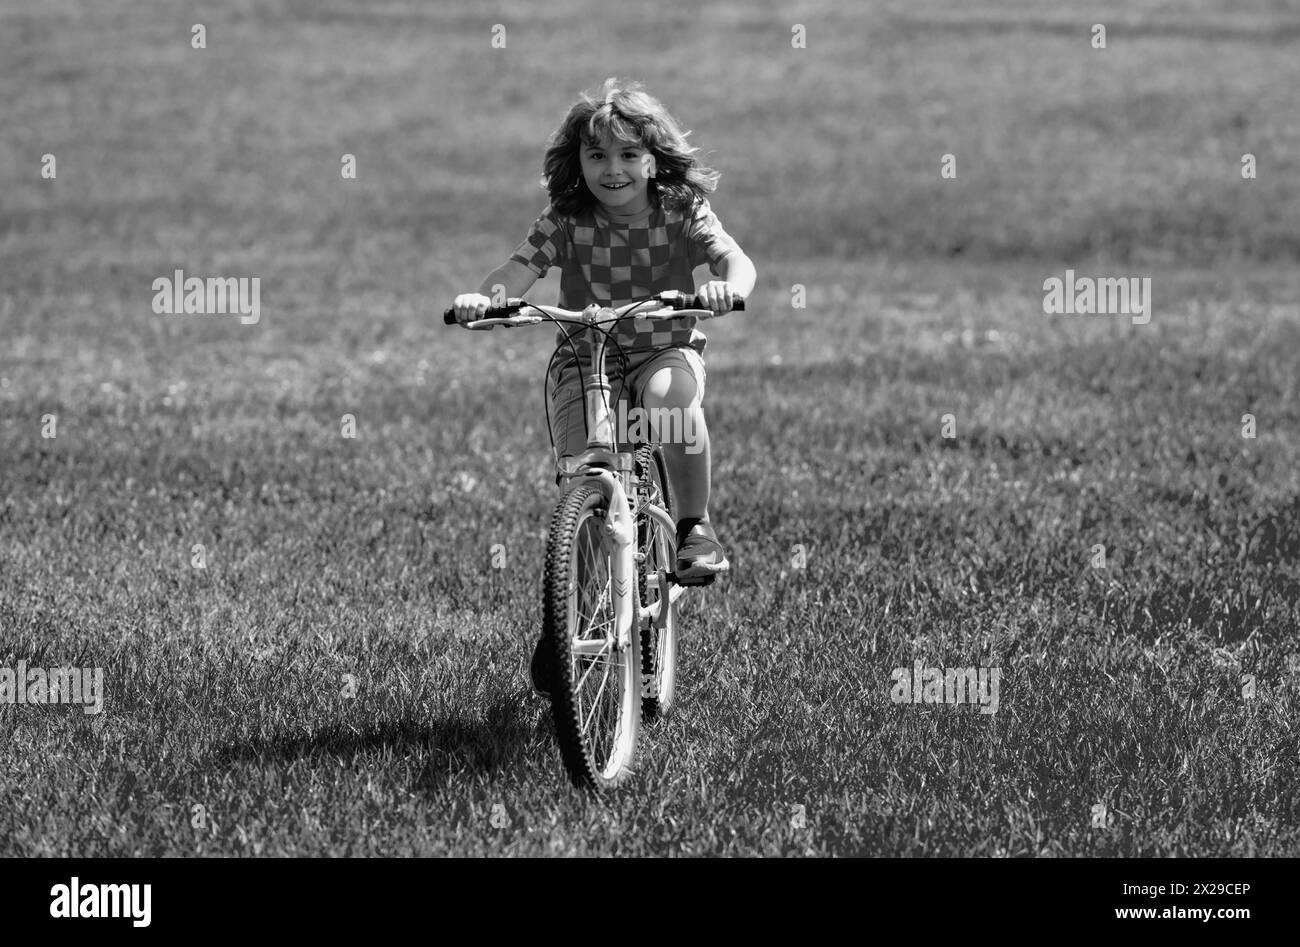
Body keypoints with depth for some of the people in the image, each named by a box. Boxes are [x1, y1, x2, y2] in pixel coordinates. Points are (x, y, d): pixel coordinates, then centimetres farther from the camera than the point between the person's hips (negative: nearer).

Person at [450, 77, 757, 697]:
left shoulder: (681, 212, -7)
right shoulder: (565, 222, -6)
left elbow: (735, 257, -21)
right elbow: (520, 268, -19)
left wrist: (727, 287, -45)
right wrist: (483, 298, -41)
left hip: (666, 350, -1)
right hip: (584, 362, 1)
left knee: (670, 394, -38)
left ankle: (696, 525, -19)